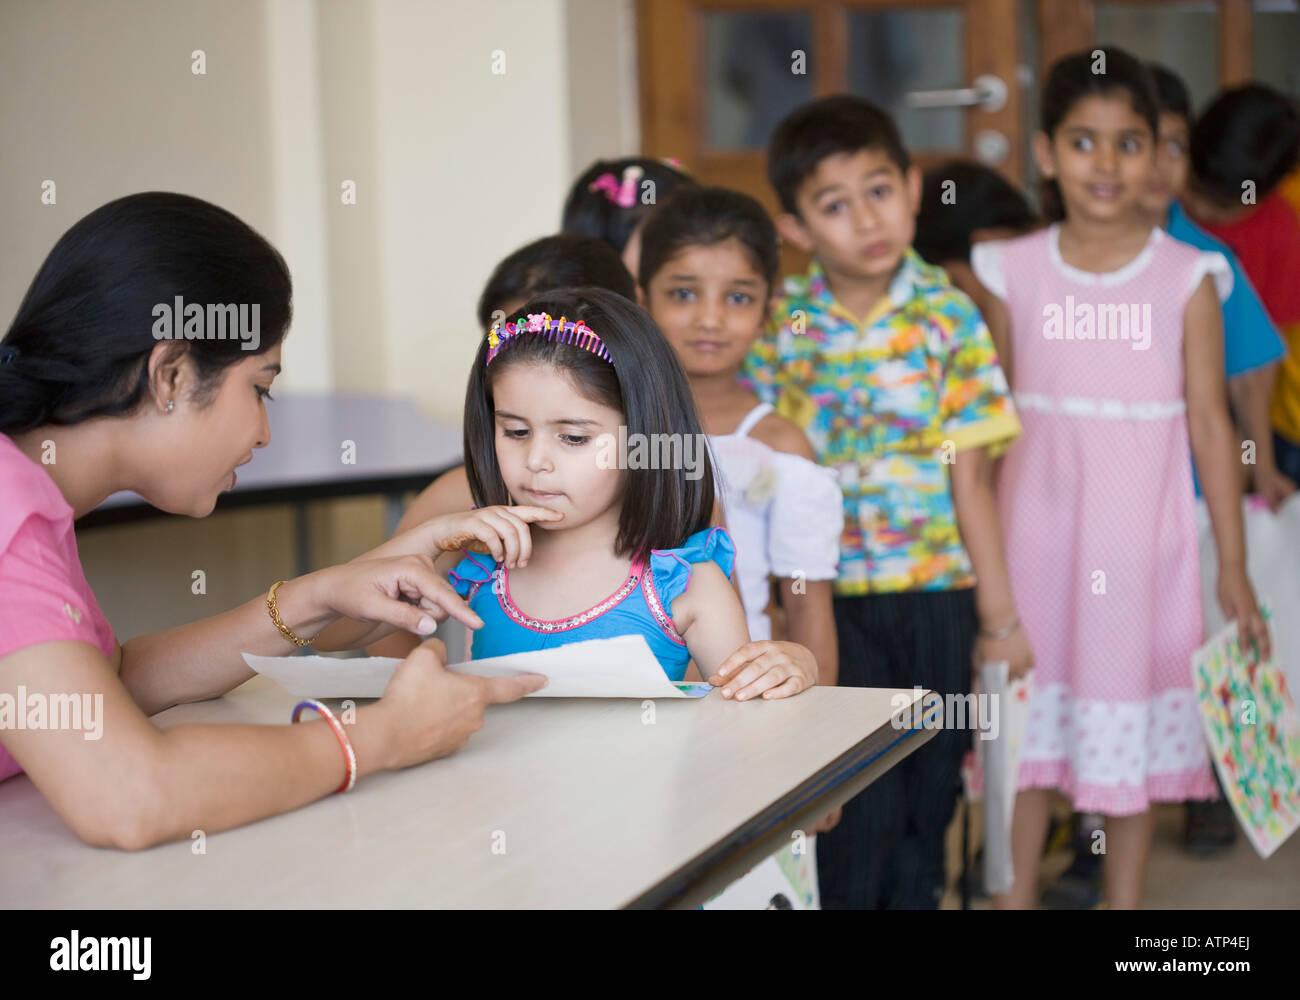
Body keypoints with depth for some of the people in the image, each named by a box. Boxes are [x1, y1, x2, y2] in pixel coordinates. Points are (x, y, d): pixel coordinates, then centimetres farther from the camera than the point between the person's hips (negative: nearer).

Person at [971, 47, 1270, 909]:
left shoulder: (1187, 277, -3)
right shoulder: (1015, 272, 1)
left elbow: (1209, 422, -2)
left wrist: (1233, 566, -2)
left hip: (1140, 532, -1)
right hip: (1036, 524, 1)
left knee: (1131, 727, 8)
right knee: (1027, 730, 8)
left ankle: (1125, 902, 23)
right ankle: (1017, 894, 24)